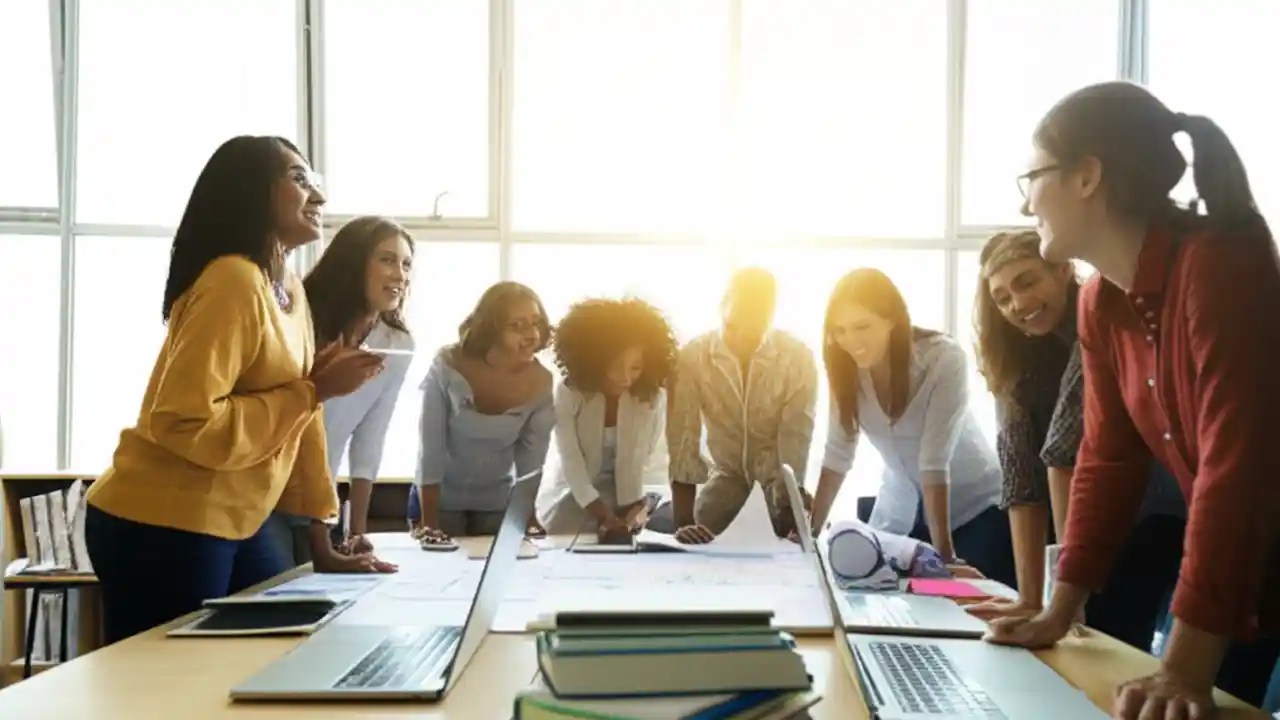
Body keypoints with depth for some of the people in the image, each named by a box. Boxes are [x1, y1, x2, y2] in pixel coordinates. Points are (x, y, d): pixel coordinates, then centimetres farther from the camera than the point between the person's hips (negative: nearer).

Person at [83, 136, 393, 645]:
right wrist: (313, 392, -21)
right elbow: (185, 425, -27)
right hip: (162, 528, -9)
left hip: (230, 525, 9)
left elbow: (299, 417, 11)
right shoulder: (234, 283, -20)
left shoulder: (291, 291, 9)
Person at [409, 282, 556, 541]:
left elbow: (531, 461, -9)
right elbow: (430, 448, -20)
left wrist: (529, 519, -15)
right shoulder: (447, 366, -22)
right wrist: (429, 522, -21)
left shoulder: (541, 382, -15)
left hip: (498, 502, 2)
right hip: (438, 498, -2)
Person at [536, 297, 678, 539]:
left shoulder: (653, 396, -13)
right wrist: (605, 517, -31)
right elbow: (572, 463, -21)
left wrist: (639, 506, -27)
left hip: (626, 498, 1)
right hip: (573, 499, -1)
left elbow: (647, 461, -11)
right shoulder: (569, 393, -16)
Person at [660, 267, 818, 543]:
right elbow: (683, 442, -24)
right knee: (696, 544, -12)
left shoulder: (798, 358, -26)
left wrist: (792, 518, -34)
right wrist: (683, 523, -31)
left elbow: (796, 442, -26)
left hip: (778, 468, -1)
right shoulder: (693, 356, -23)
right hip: (728, 467, 1)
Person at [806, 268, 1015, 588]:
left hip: (975, 507, -4)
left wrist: (944, 552, -32)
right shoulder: (846, 368, -11)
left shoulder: (943, 359, -24)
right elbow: (837, 453, -9)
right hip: (900, 513, 4)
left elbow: (935, 460, -30)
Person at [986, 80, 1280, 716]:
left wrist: (1186, 667, -29)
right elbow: (1107, 459, 4)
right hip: (1225, 570, 7)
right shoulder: (1100, 303, 0)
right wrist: (1058, 614, 2)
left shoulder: (1221, 264, -24)